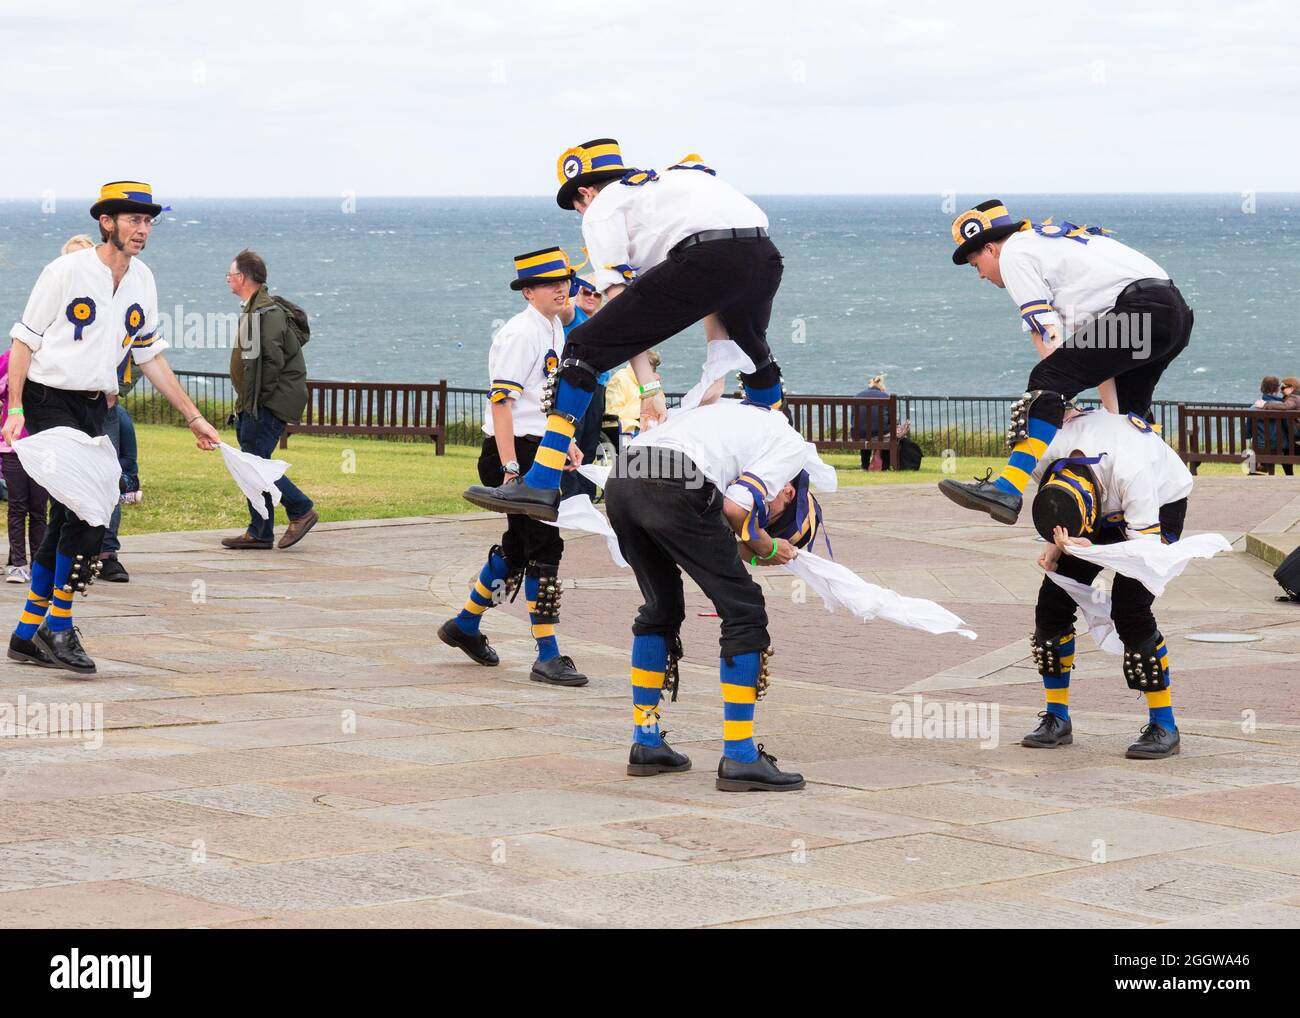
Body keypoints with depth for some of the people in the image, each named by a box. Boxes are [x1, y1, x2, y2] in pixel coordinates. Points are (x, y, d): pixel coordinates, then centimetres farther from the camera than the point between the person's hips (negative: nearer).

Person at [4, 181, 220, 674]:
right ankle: (58, 626, -7)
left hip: (94, 407, 7)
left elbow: (151, 356, 16)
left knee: (67, 520, 8)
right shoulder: (67, 271, -11)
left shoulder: (142, 281, 8)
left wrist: (195, 419, 16)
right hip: (49, 401, -7)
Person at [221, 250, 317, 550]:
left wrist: (258, 397, -17)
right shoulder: (254, 309, 17)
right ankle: (259, 533, 13)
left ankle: (301, 510, -3)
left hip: (270, 403, -11)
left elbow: (273, 360, -25)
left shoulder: (267, 313, -17)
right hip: (253, 406, 11)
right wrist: (246, 402, 15)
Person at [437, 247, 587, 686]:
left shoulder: (555, 329, 14)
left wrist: (566, 442, 21)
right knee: (545, 549, -10)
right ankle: (547, 657, -7)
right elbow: (501, 402, -21)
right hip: (515, 451, -10)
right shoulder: (519, 334, -15)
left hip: (542, 450, 10)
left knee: (517, 548, 17)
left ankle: (465, 626, 33)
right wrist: (511, 468, -25)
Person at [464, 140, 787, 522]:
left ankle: (540, 486, -5)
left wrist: (650, 389, 4)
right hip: (764, 257, 7)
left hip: (702, 259, -7)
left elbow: (620, 301, 7)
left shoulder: (602, 210, 19)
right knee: (754, 350, 39)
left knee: (584, 349, 2)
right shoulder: (675, 180, 39)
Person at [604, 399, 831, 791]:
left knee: (661, 608, 26)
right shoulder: (792, 445, 12)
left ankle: (645, 743, 30)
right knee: (744, 611, 5)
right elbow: (736, 506, -4)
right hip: (673, 488, -8)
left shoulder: (741, 418, 36)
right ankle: (739, 758, 3)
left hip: (619, 480, 8)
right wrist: (765, 548, 15)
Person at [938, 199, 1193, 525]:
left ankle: (1006, 490, -22)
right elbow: (1096, 345, 26)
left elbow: (1049, 337, -4)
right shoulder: (1053, 239, 33)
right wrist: (1112, 411, 20)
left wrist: (1065, 408, -2)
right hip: (1177, 312, 9)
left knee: (1046, 384, -12)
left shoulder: (1013, 252, 6)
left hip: (1139, 307, -9)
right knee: (1129, 413, 25)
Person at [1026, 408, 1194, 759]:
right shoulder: (1047, 465, -26)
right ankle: (1057, 720, 9)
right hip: (1106, 503, 6)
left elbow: (1146, 545, -36)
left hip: (1161, 503, -6)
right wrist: (1057, 546, -19)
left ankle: (1164, 727, -11)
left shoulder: (1131, 470, -43)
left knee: (1129, 606, -22)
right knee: (1053, 598, -5)